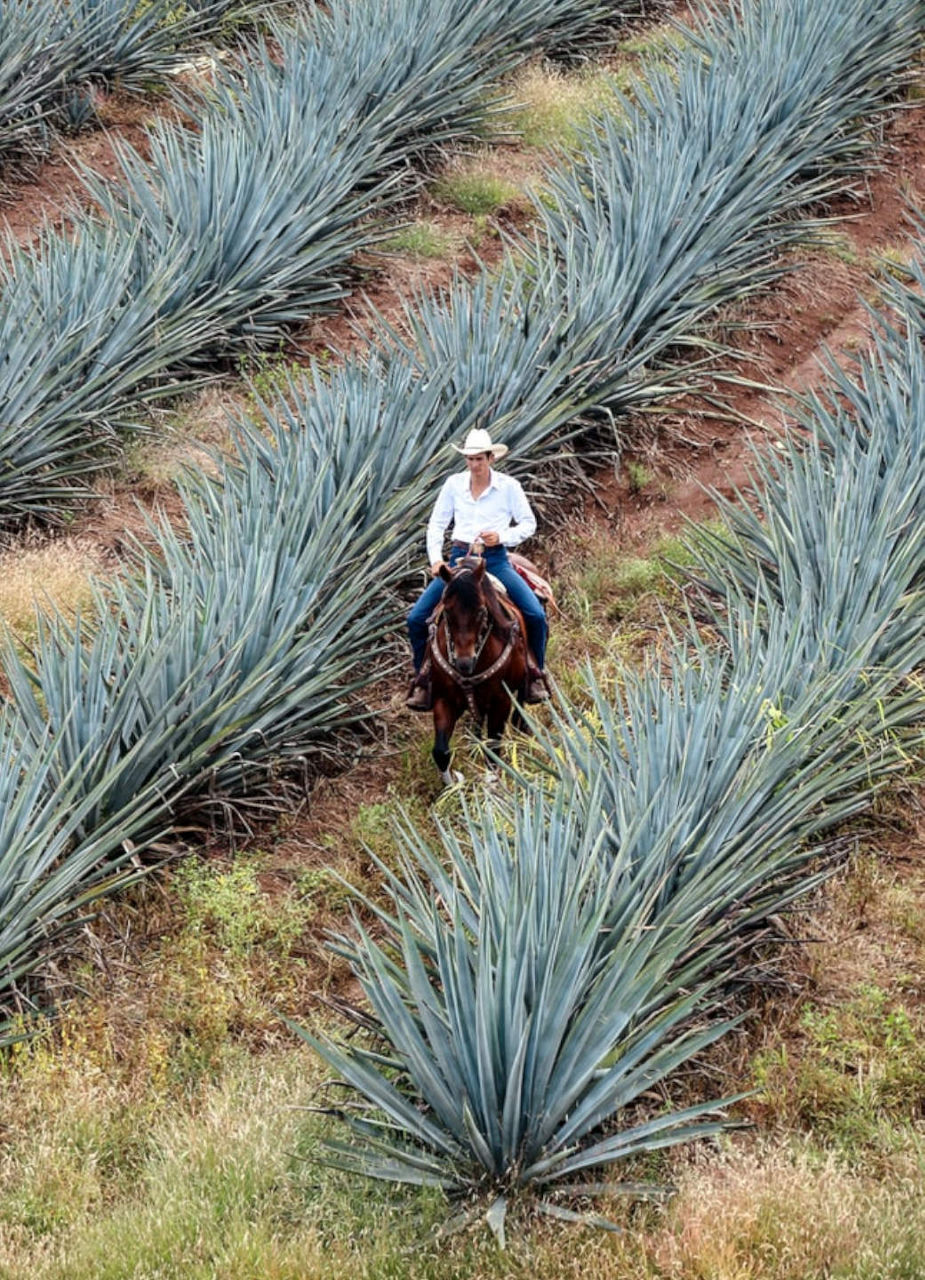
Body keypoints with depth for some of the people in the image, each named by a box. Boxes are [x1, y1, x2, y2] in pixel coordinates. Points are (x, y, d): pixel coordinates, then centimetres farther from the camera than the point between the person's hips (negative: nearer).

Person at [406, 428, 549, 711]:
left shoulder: (508, 486, -2)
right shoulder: (454, 484, 3)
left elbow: (528, 523, 2)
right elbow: (436, 524, 9)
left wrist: (502, 536, -16)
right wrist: (435, 559, -4)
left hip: (495, 560, -2)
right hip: (459, 558, 2)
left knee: (536, 616, -17)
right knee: (416, 618, -9)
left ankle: (535, 674, 7)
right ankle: (423, 679, 9)